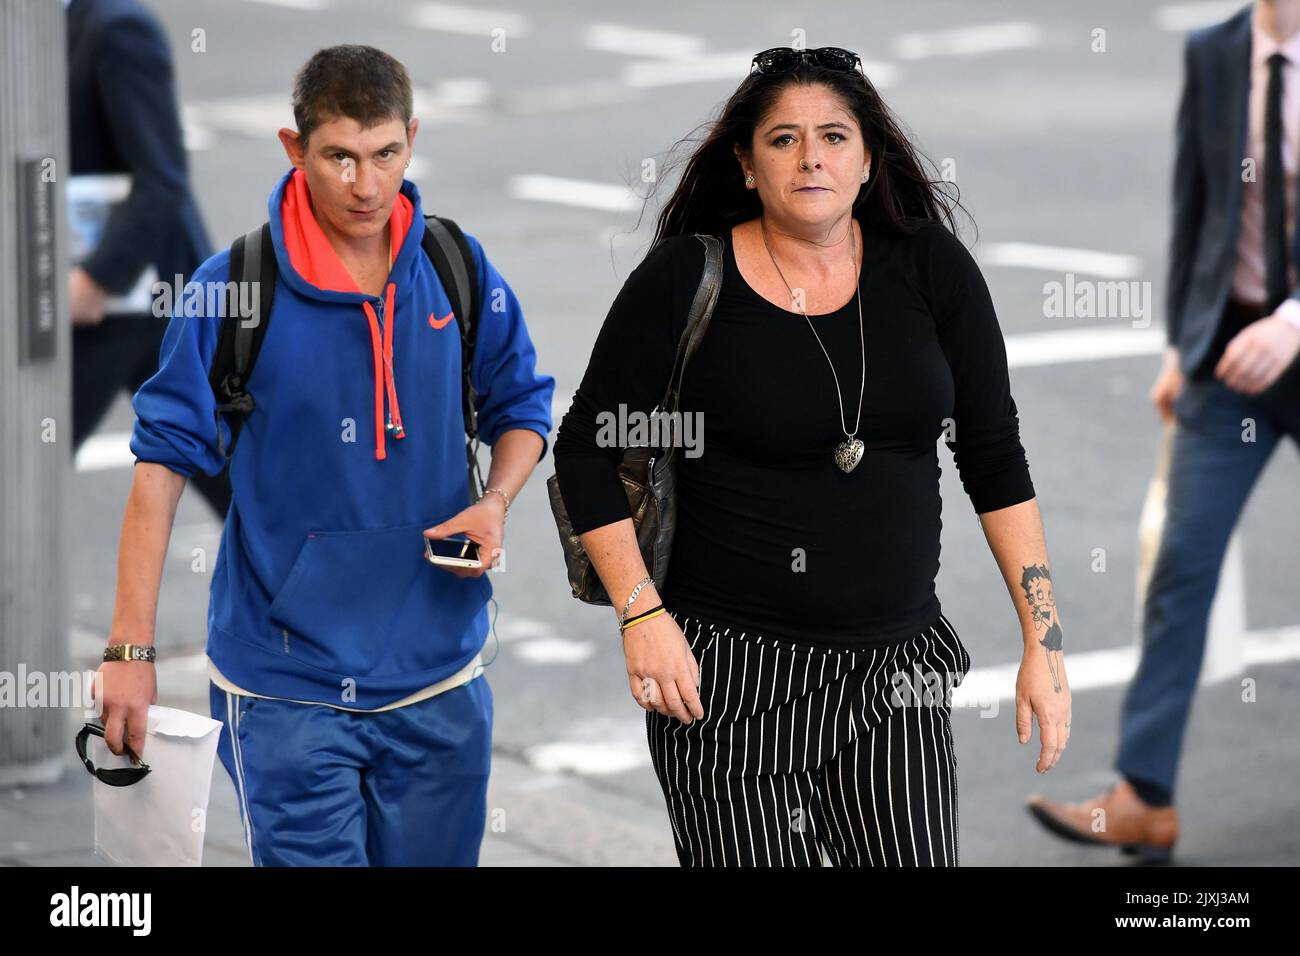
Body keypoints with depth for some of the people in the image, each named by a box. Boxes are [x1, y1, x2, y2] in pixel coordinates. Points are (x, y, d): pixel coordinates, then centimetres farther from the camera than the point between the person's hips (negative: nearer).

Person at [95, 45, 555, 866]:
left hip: (439, 678, 4)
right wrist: (130, 649, -9)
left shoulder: (462, 273, 1)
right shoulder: (231, 286, -9)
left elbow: (522, 409, 15)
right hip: (288, 686, -3)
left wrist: (496, 502, -7)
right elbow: (164, 460, -6)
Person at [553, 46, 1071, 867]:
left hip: (895, 669, 3)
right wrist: (640, 614, -9)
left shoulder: (931, 270, 2)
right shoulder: (686, 280, -5)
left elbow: (995, 459, 5)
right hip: (730, 674, -2)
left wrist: (1044, 642, 2)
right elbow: (587, 450, 0)